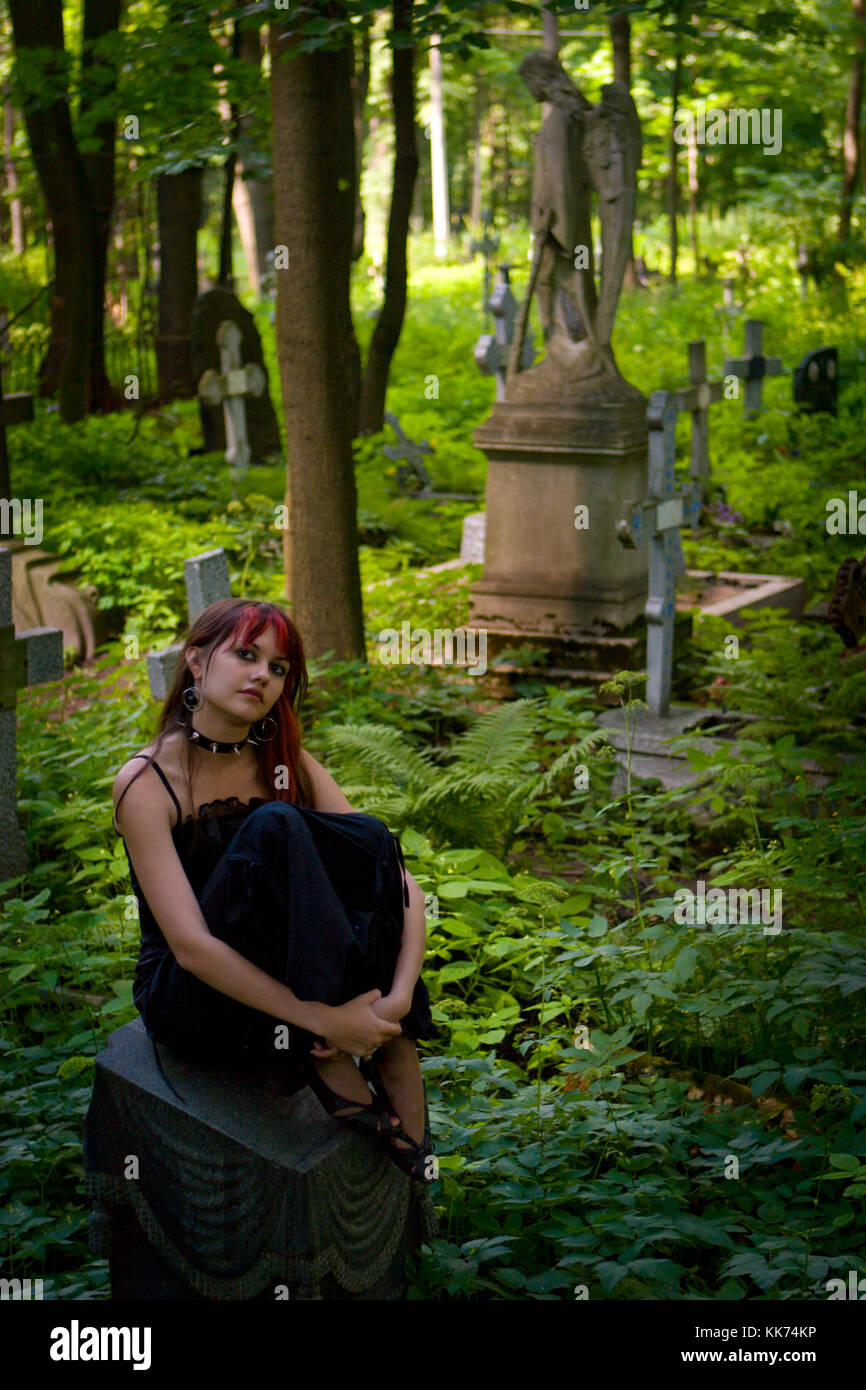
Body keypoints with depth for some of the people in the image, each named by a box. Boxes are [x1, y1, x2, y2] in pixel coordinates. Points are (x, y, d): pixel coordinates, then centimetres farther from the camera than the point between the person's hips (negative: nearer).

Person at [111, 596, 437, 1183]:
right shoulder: (146, 782, -14)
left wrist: (399, 998, -25)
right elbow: (190, 946, -23)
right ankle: (333, 1066, -31)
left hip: (279, 980, 5)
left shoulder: (288, 764, 2)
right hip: (188, 1002, -5)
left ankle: (393, 1065, -23)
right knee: (275, 830, -29)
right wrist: (324, 1021, -32)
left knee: (369, 838, -21)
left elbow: (403, 883, -6)